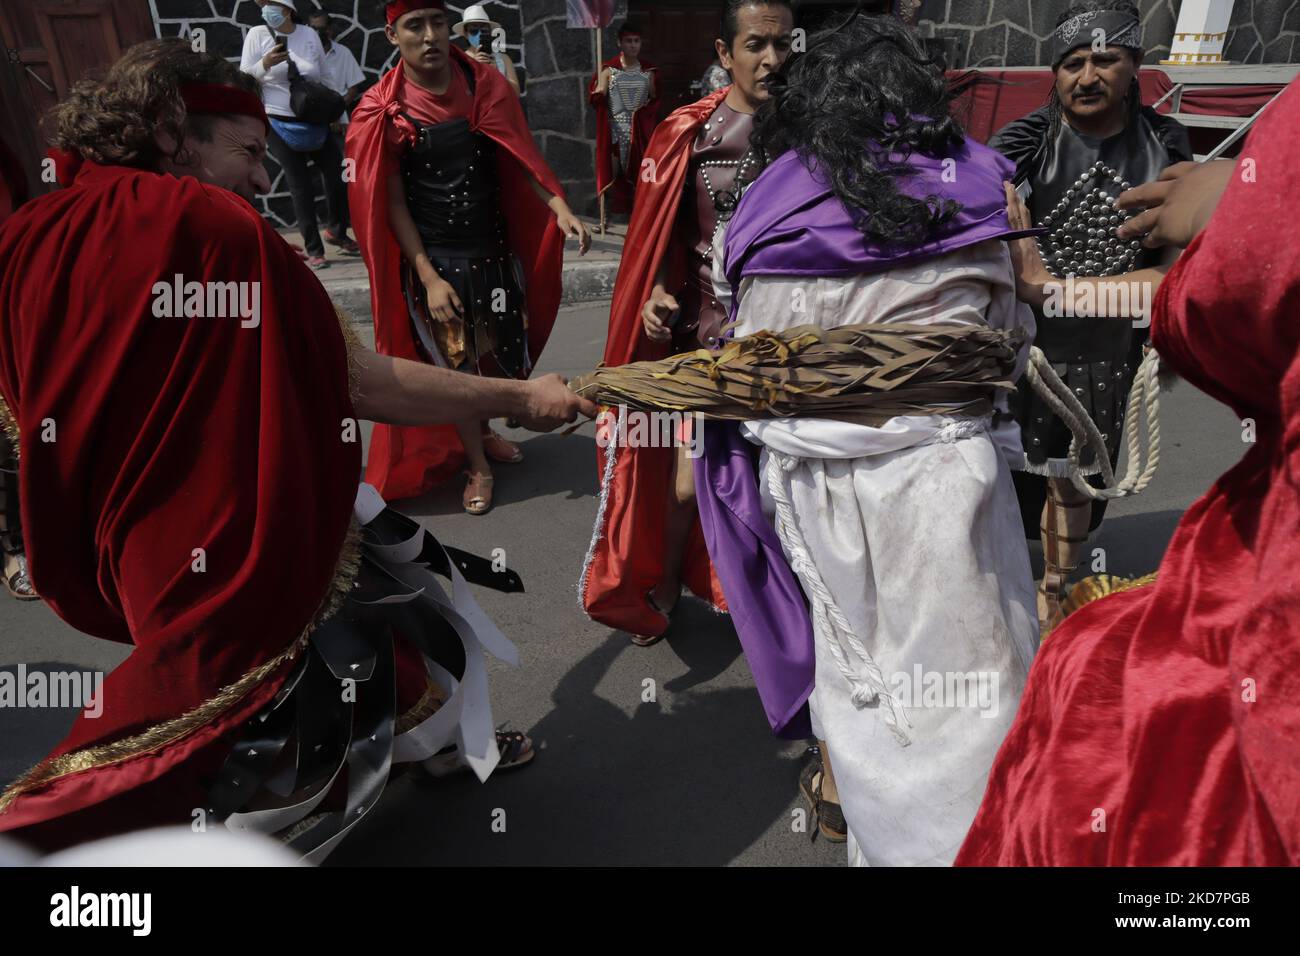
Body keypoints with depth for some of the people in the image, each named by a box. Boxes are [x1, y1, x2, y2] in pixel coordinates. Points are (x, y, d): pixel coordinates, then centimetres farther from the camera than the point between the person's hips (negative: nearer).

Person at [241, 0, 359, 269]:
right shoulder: (257, 35, -3)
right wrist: (265, 63, -19)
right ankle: (313, 250, 7)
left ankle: (337, 231, 24)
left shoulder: (309, 34, 3)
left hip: (316, 123, 3)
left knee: (339, 177, 0)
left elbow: (324, 78, 14)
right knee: (301, 187, -1)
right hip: (280, 125, -2)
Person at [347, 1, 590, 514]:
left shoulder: (486, 85, -2)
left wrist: (560, 207, -22)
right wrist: (428, 277, -15)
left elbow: (521, 159, -4)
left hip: (494, 250, 3)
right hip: (434, 259, -3)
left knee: (500, 354, 14)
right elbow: (392, 202, -8)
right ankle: (478, 466, 23)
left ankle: (482, 432, 42)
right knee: (456, 362, 5)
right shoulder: (384, 109, -8)